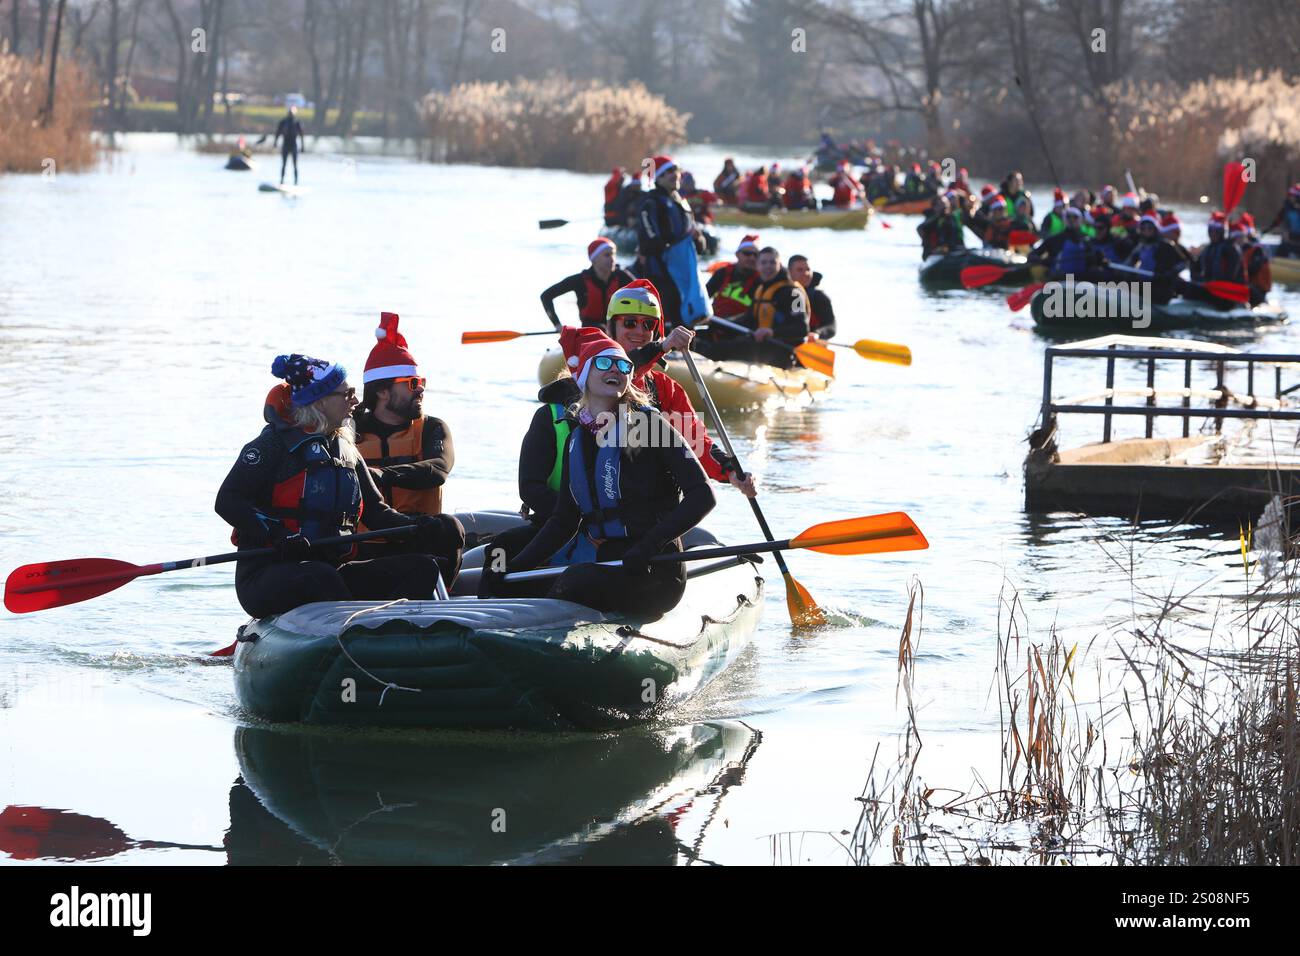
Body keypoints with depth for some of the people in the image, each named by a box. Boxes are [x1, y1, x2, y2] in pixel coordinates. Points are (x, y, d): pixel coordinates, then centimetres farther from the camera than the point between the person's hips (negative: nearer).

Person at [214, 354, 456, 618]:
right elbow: (227, 501, -9)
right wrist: (276, 535, -24)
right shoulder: (275, 444, -3)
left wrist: (415, 526, -4)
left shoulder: (346, 452, 20)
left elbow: (375, 511, 17)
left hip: (333, 570, 7)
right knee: (321, 577, -41)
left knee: (423, 567, -11)